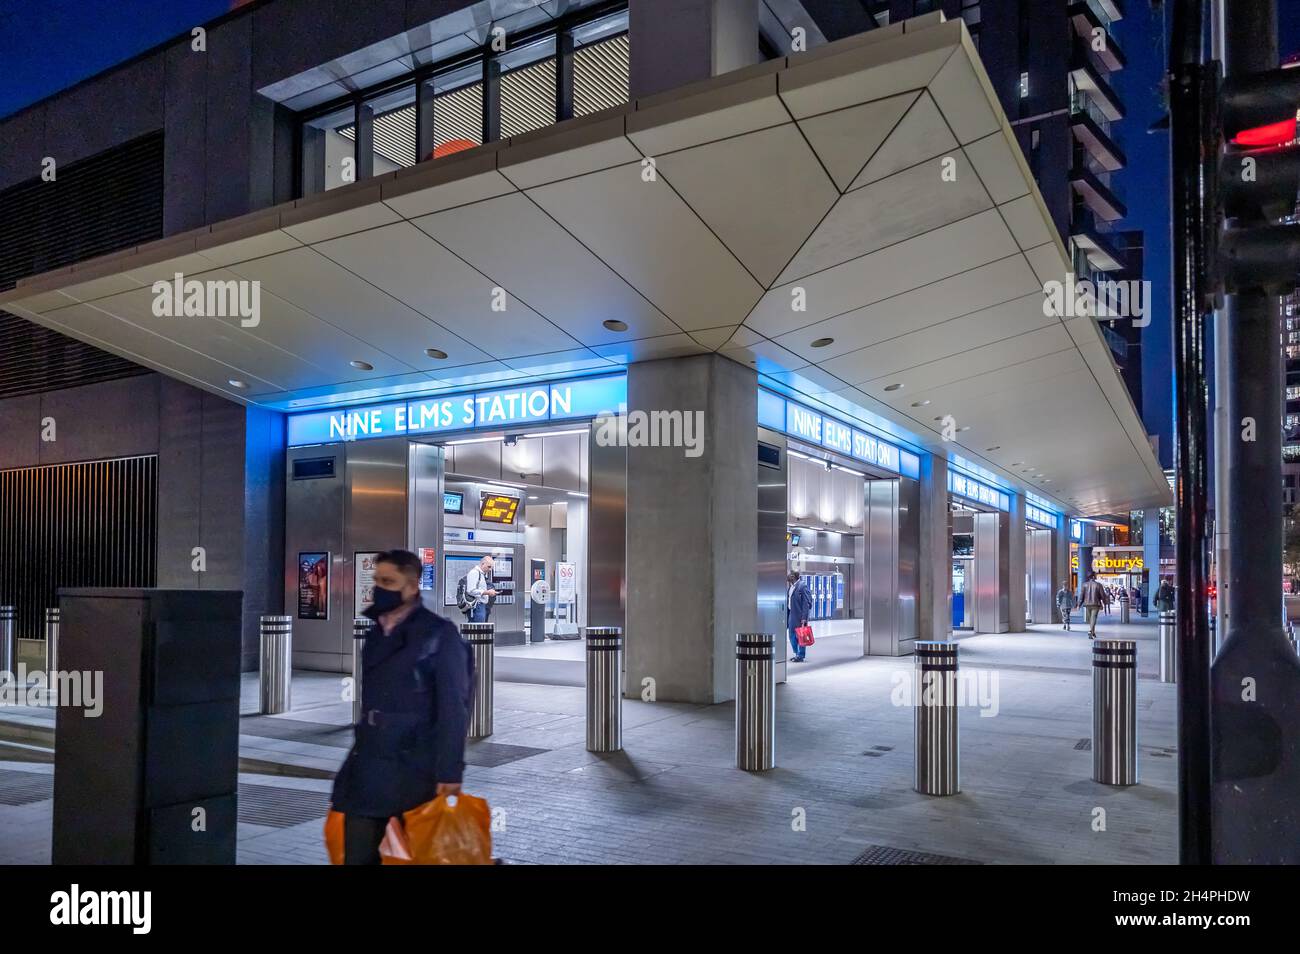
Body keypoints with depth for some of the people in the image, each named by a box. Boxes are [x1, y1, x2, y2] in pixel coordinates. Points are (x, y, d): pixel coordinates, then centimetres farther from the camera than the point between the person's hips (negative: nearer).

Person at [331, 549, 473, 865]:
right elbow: (365, 702, 17)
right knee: (358, 855, 8)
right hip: (366, 771, 6)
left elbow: (452, 709, -11)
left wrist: (449, 772, -16)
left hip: (412, 773, -6)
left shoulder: (439, 635, -7)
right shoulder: (373, 636, 13)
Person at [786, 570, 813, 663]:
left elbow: (806, 603, -16)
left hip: (800, 615, -8)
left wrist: (804, 618, -20)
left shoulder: (802, 586, -14)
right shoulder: (790, 586, 11)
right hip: (792, 614, 8)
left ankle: (800, 656, 11)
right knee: (791, 635, 13)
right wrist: (786, 615, 13)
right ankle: (797, 654, 26)